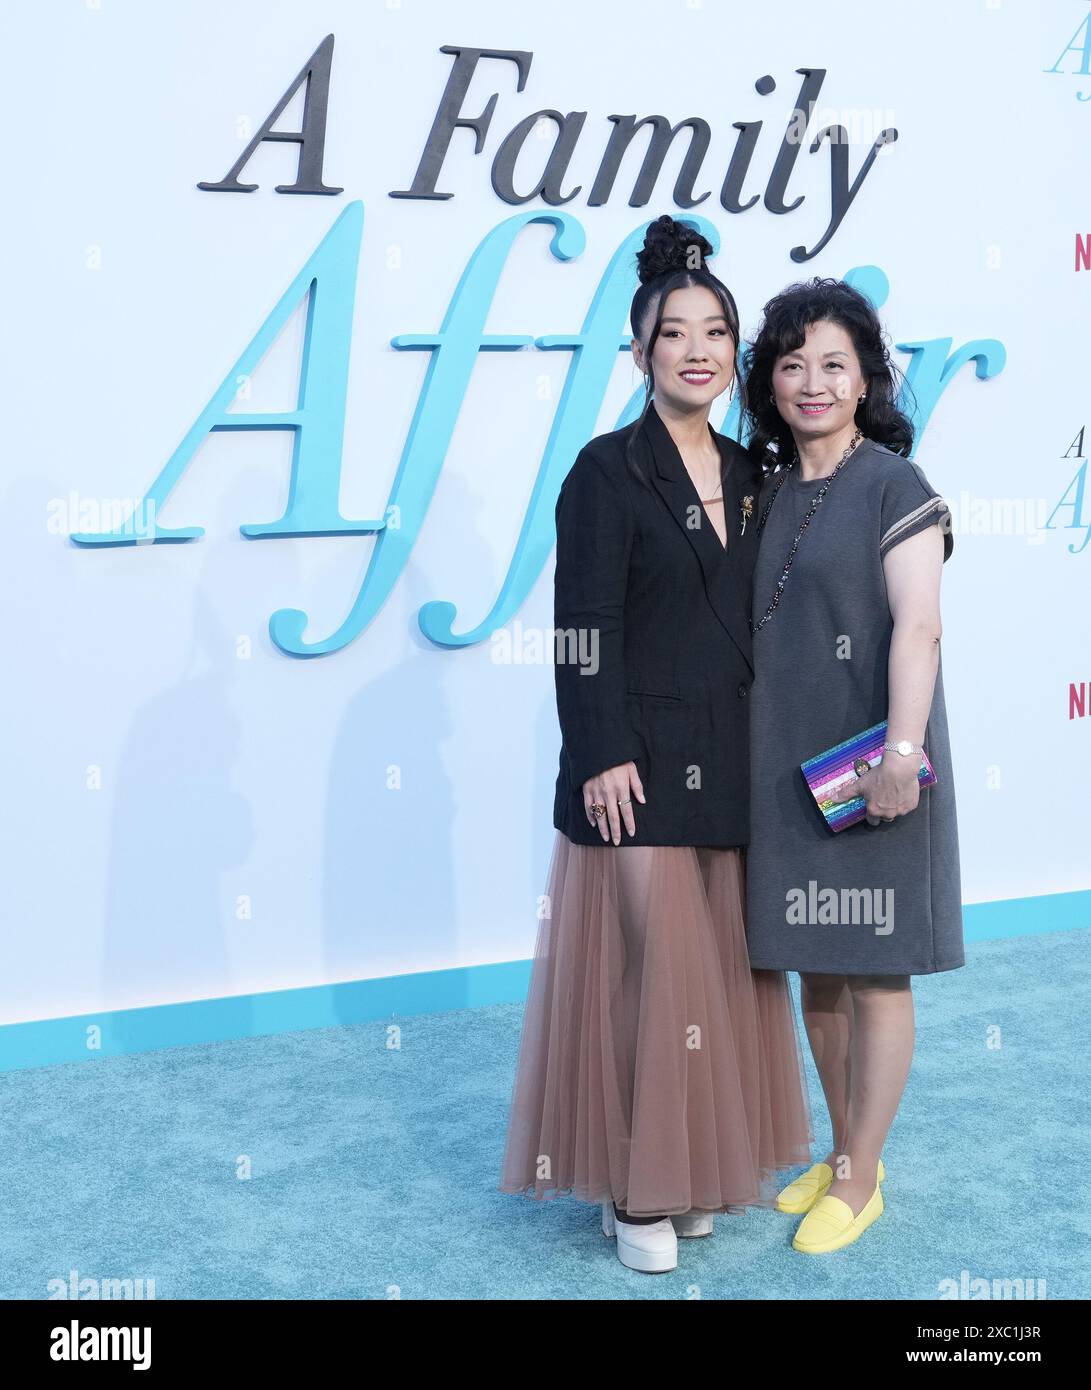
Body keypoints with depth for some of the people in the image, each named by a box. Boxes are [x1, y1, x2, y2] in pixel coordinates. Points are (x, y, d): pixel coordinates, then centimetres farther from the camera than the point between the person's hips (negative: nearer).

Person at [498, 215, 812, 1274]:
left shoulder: (748, 478, 12)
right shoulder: (609, 470, -7)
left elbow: (755, 623, 15)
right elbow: (583, 628, -11)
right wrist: (603, 757, -17)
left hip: (731, 765, 6)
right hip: (643, 762, -6)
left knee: (723, 964, 12)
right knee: (654, 966, -2)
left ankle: (694, 1166, 27)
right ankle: (636, 1188, 14)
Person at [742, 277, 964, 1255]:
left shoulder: (895, 487, -7)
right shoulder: (768, 491, 11)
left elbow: (917, 628, -16)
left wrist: (901, 752, -26)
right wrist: (749, 758, 9)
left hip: (866, 767, -6)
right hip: (788, 768, 6)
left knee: (874, 974, 3)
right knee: (817, 968, 14)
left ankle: (861, 1179, 15)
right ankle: (842, 1154, 29)